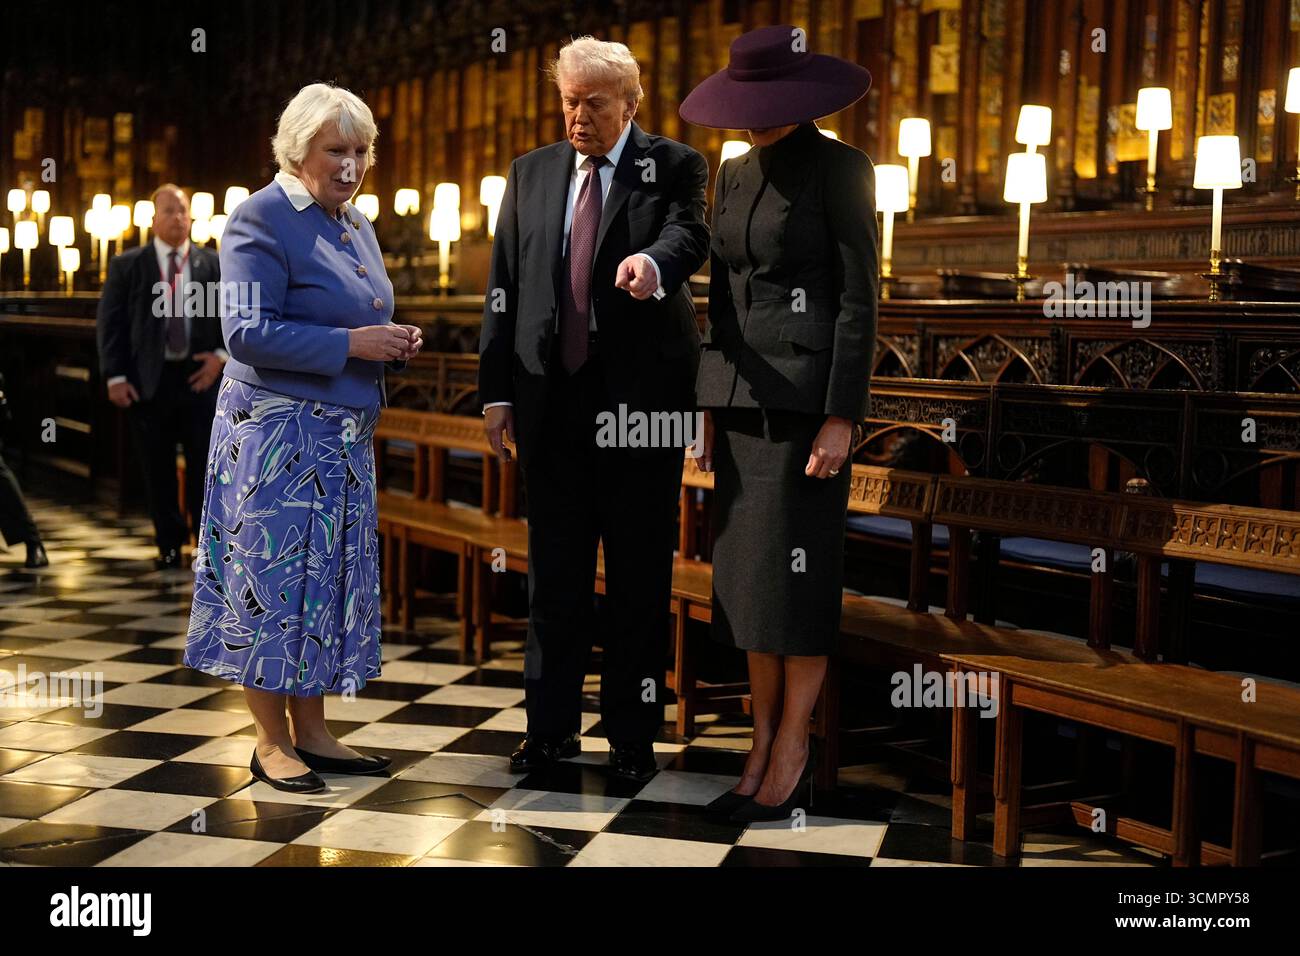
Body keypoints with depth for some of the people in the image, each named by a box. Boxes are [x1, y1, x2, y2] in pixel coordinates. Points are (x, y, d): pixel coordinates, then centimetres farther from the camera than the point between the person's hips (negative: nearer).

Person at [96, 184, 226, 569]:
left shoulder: (214, 264, 6)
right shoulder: (126, 265, 3)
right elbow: (109, 323, 1)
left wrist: (222, 354, -6)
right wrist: (115, 377, -7)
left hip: (199, 375, 0)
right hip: (148, 380, 0)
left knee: (204, 464, 2)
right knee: (158, 468, 5)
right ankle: (170, 544, 16)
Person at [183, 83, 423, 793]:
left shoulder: (357, 225, 15)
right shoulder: (261, 219, -10)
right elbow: (248, 333, -18)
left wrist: (395, 343, 3)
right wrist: (351, 343, -20)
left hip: (344, 438, 8)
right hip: (278, 433, -8)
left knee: (330, 575, 10)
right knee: (273, 574, -2)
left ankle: (310, 731, 19)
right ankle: (271, 742, 8)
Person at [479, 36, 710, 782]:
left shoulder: (674, 166, 1)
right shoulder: (531, 174, 12)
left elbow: (690, 235, -20)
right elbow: (504, 286, 11)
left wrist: (654, 261, -44)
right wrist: (497, 389, 5)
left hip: (642, 397, -3)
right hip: (551, 399, 4)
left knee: (640, 573, 3)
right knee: (555, 569, 9)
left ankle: (634, 734, 13)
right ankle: (552, 726, 19)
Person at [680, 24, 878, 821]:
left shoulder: (841, 169, -7)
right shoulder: (735, 175, 14)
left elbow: (859, 298, -12)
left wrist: (842, 417, -18)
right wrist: (713, 409, 13)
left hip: (805, 396, -7)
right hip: (742, 398, 7)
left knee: (794, 576, -4)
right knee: (748, 578, 7)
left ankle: (793, 757, 5)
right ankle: (764, 747, 14)